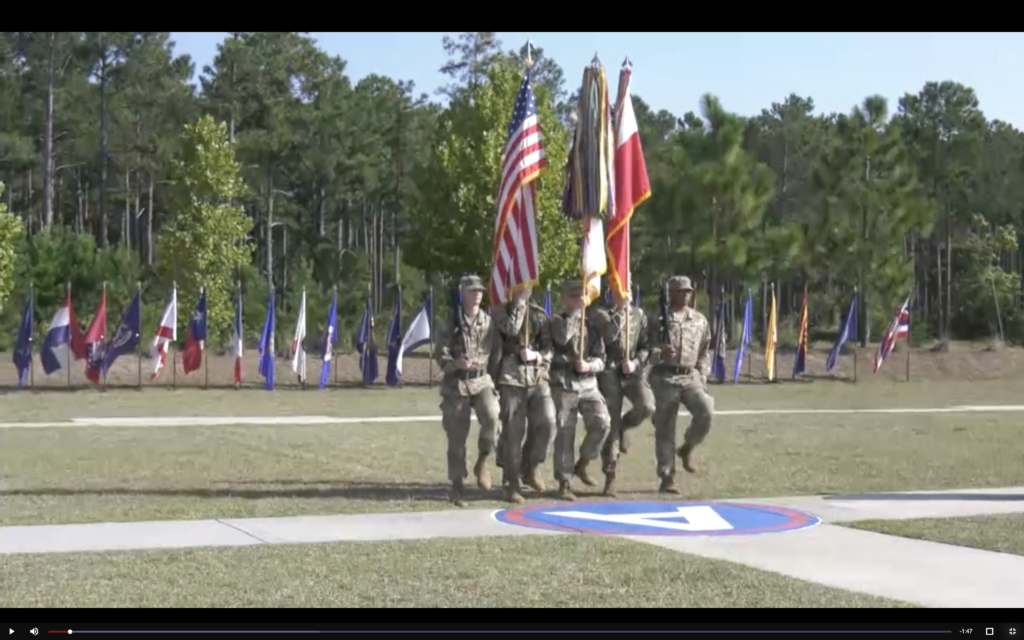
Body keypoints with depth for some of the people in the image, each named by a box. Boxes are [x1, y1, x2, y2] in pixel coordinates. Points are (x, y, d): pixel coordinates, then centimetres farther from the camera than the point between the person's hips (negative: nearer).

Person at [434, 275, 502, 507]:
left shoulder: (489, 322, 5)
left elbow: (497, 354, 11)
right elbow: (441, 356, -3)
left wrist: (492, 375, 0)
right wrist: (456, 363, -22)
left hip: (482, 381, 1)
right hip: (456, 384, -1)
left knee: (492, 416, -28)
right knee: (457, 437, 2)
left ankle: (482, 461, -4)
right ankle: (457, 485, 14)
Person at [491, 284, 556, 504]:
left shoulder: (539, 314, 15)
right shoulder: (500, 311, 5)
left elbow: (549, 347, 13)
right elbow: (510, 329, -15)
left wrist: (537, 355, -7)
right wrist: (519, 303, -9)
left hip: (538, 377, 3)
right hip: (512, 378, -3)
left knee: (547, 422, -14)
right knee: (513, 432, -2)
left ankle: (530, 467, 9)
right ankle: (512, 485, 7)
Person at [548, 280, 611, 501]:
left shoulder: (592, 325, 13)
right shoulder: (558, 321, 4)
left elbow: (601, 359, 9)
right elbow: (563, 337, -20)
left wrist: (588, 365, -13)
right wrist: (576, 311, -14)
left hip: (588, 384, 3)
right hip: (564, 385, -3)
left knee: (602, 422, -17)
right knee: (564, 434, -2)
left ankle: (581, 464, 3)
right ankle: (564, 482, 6)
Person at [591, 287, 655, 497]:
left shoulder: (639, 315, 12)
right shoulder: (601, 314, 1)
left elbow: (646, 345, 11)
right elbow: (608, 336, -18)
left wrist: (636, 362, -7)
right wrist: (621, 311, -15)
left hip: (634, 373, 2)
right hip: (610, 374, -2)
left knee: (647, 407, -26)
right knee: (610, 425, -2)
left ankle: (625, 425, 10)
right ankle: (610, 477, 8)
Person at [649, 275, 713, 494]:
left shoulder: (699, 320, 12)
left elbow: (705, 350, 20)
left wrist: (702, 373, 8)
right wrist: (660, 352, -19)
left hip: (690, 376, 3)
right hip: (665, 378, -3)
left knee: (706, 411, -21)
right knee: (664, 429, 0)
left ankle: (687, 448, 6)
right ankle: (667, 478, 8)